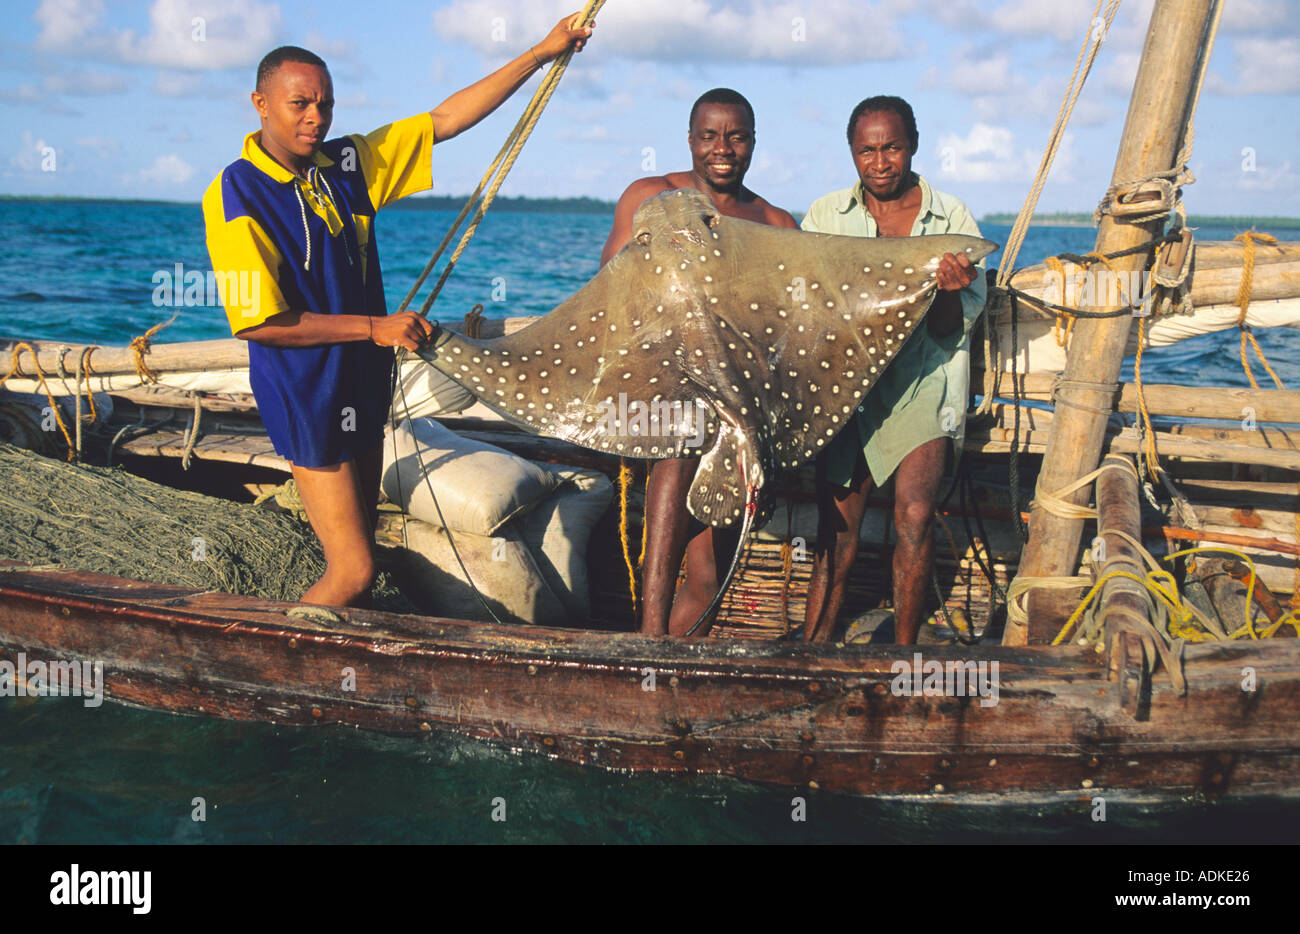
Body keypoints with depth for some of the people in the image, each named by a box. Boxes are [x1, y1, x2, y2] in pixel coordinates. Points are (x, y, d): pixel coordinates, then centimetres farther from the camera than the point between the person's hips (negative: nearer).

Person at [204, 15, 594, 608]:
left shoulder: (350, 163, 2)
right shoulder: (235, 196, -17)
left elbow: (446, 120, 7)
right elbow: (256, 322, -21)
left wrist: (541, 54, 5)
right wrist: (375, 328, -18)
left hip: (364, 381, 7)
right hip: (306, 393, -7)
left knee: (363, 535, 19)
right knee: (352, 570, -8)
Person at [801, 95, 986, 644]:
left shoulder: (952, 220, 5)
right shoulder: (825, 216, 9)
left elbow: (951, 329, 0)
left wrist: (949, 291, -22)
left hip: (923, 380, -1)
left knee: (915, 517, -14)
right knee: (838, 521, -6)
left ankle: (903, 651, -2)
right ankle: (812, 647, 3)